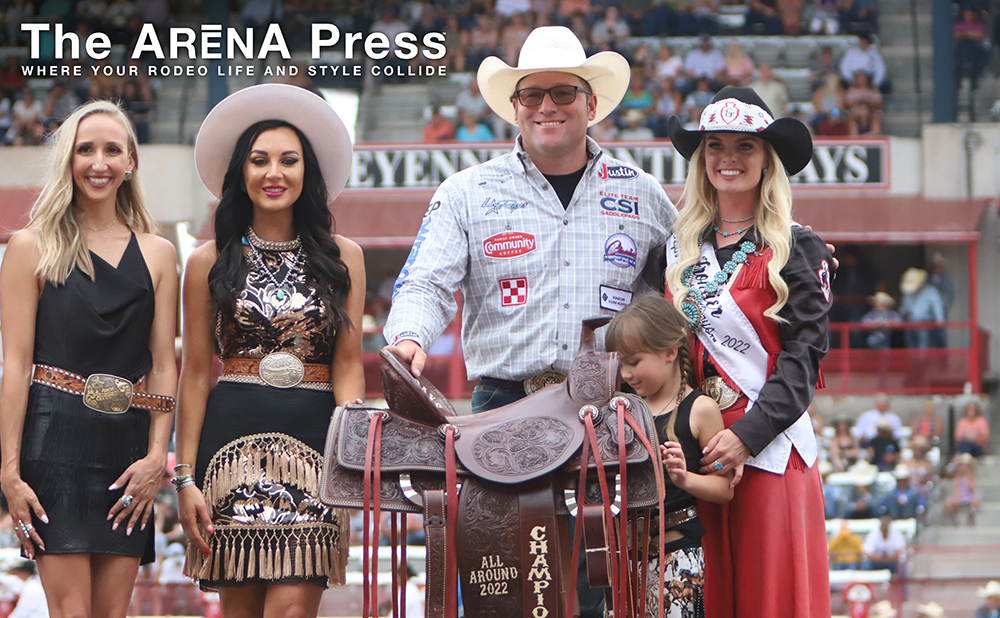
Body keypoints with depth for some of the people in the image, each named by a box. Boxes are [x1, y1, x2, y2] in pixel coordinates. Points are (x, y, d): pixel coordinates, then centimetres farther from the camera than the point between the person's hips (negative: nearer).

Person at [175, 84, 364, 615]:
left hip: (315, 438, 0)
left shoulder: (342, 258, 10)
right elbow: (195, 373, 7)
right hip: (233, 436, 0)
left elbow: (347, 366, 7)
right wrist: (185, 476, 2)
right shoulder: (210, 262, 8)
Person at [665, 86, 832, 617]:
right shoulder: (680, 248, 14)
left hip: (768, 449, -4)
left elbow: (804, 355, -6)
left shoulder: (796, 250, 0)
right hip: (695, 451, 4)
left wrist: (747, 434, -17)